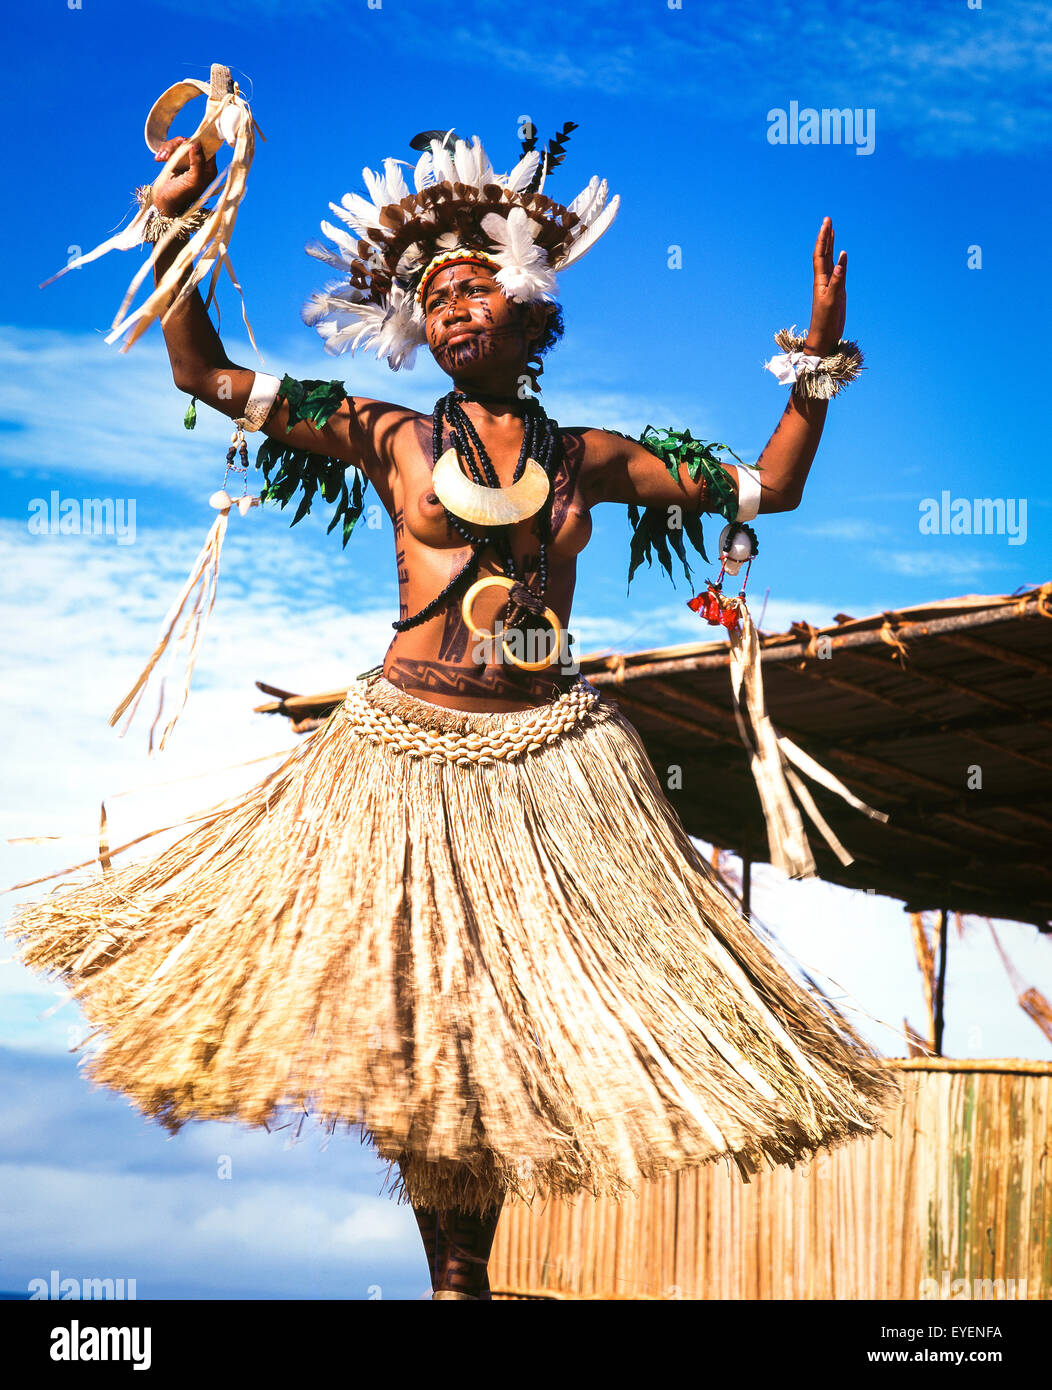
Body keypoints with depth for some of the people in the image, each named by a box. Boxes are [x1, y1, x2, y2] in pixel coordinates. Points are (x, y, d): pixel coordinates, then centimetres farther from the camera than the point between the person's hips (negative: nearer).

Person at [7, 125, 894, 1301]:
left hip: (550, 755, 2)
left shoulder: (587, 456, 8)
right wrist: (177, 222, -5)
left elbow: (768, 488, 13)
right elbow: (202, 374, 2)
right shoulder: (391, 439, 3)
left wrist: (819, 351, 7)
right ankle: (450, 1271, 15)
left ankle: (468, 1263, 18)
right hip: (411, 751, -1)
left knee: (524, 1004, 3)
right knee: (415, 1008, 1)